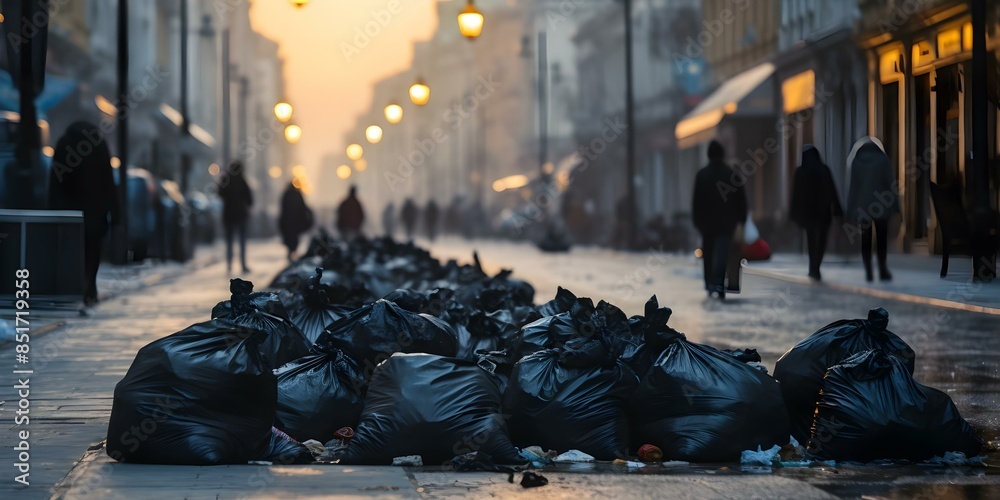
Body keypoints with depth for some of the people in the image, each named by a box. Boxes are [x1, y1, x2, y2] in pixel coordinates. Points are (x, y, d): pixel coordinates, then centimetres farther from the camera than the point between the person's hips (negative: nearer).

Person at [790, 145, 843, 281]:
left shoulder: (800, 171, -6)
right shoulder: (824, 169, -4)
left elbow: (796, 192, -6)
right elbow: (832, 190, -3)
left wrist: (794, 212, -1)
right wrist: (837, 209, 1)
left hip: (807, 209, 0)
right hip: (824, 209, 0)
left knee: (811, 238, 16)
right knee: (821, 240, 6)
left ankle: (814, 268, 17)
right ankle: (815, 268, -6)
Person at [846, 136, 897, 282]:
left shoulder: (856, 161, 1)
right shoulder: (883, 159, -2)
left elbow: (853, 186, 1)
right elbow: (890, 182, -5)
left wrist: (852, 210, 5)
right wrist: (895, 205, -2)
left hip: (862, 204, 1)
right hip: (881, 204, -1)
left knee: (866, 239, 6)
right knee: (882, 238, 7)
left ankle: (868, 272, 1)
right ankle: (882, 270, -1)